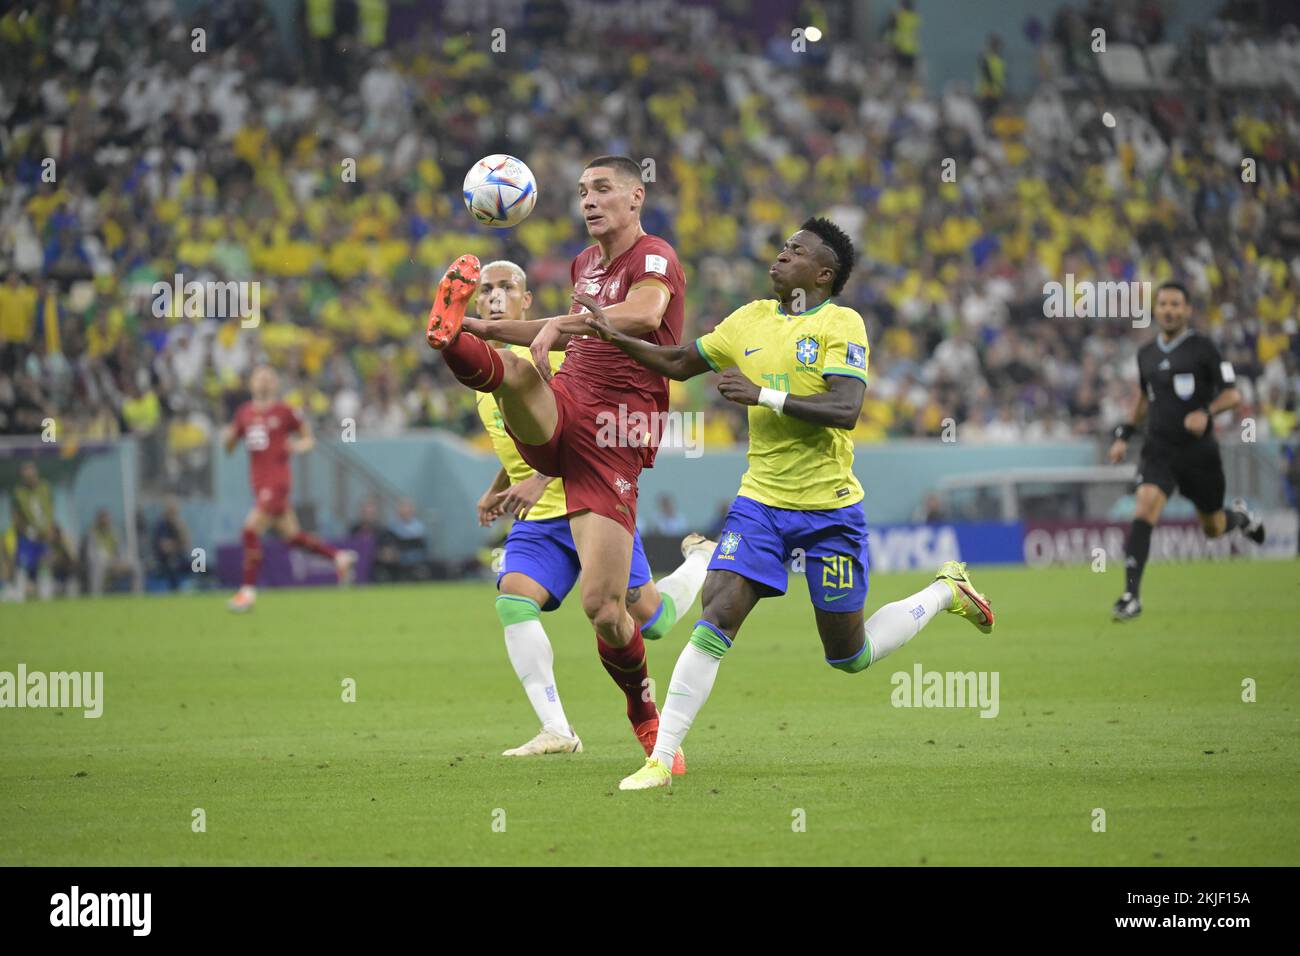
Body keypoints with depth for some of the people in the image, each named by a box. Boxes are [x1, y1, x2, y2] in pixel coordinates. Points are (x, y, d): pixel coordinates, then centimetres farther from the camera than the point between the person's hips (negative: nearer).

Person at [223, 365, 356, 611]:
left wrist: (300, 446, -17)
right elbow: (228, 447, 18)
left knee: (251, 529, -16)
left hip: (277, 482, -6)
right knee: (292, 536, 11)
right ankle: (339, 556, 27)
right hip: (259, 482, 7)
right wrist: (229, 437, -4)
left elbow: (309, 438, 5)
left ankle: (248, 591, -10)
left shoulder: (284, 412, -4)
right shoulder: (244, 413, 11)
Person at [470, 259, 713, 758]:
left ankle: (702, 560, 32)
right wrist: (496, 491, 21)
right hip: (536, 518, 6)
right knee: (513, 600, -21)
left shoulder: (552, 345, -11)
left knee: (650, 620, -2)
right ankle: (556, 731, -21)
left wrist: (541, 480, -29)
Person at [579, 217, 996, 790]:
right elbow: (677, 364, 21)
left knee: (849, 656, 8)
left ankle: (945, 593, 35)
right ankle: (661, 760, -14)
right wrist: (615, 337, 7)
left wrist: (765, 396, -26)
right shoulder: (751, 320, 9)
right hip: (760, 501, 4)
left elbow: (845, 410, -22)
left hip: (829, 510, -4)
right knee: (715, 621, -15)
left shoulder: (842, 325, -9)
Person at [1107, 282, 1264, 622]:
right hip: (1159, 450, 2)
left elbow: (1232, 394, -8)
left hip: (1198, 450, -2)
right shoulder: (1146, 354, 7)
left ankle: (1240, 516, 50)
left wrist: (1206, 412, -27)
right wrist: (1125, 434, 14)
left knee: (1213, 528, 11)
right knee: (1145, 510, -21)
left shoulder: (1202, 349, -7)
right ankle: (1131, 596, -21)